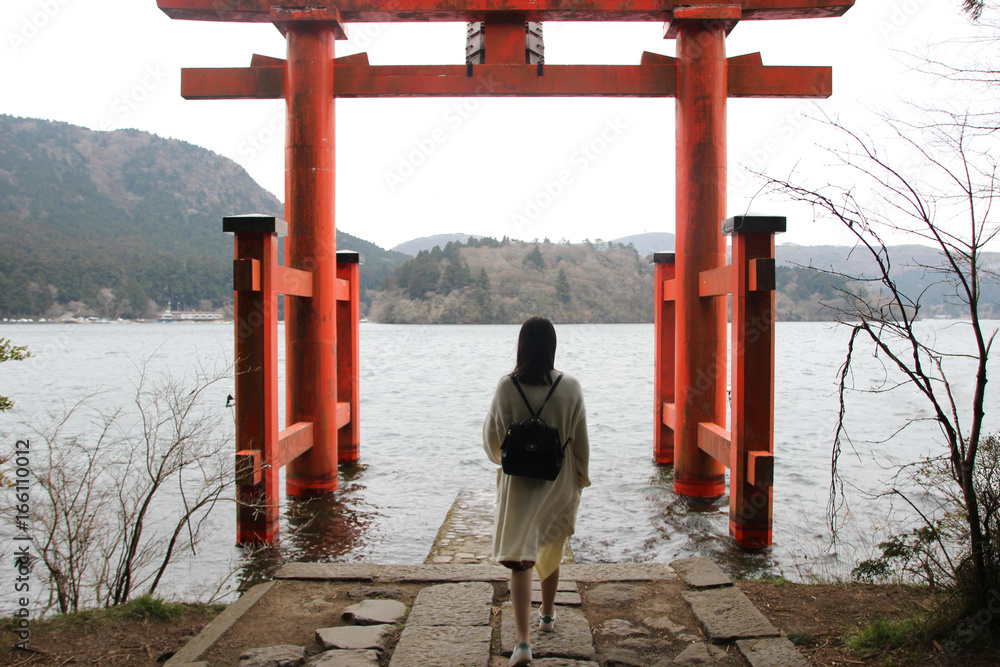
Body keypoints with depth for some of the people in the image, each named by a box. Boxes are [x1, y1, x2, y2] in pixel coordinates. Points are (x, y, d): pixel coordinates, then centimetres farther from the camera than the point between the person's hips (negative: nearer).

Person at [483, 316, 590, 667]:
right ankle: (547, 615, 41)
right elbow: (581, 441, -4)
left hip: (518, 484, -2)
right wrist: (580, 480, 11)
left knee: (520, 561, 0)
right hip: (558, 482, 2)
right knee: (551, 549, 24)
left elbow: (492, 440, -4)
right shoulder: (570, 387, -11)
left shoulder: (506, 386, -13)